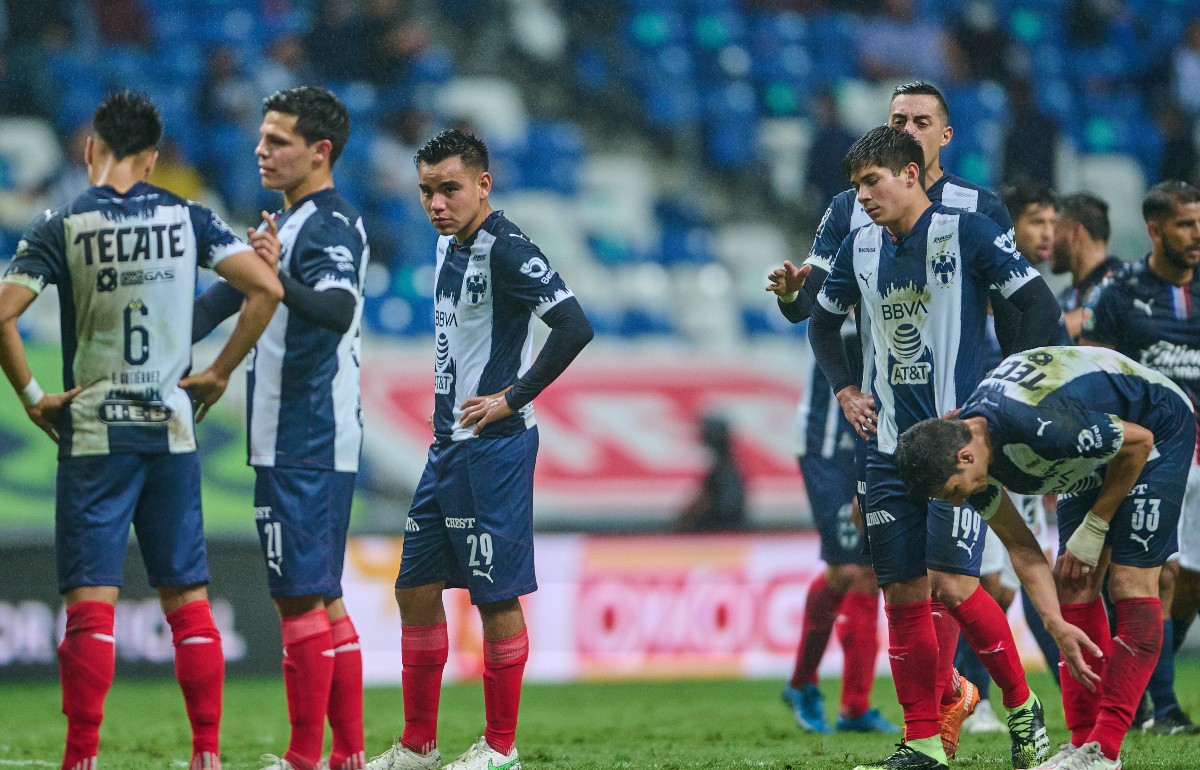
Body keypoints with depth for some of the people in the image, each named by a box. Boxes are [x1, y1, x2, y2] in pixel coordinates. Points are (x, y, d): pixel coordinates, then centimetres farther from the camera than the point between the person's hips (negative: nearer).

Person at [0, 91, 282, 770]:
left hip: (93, 434, -2)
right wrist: (220, 372, 6)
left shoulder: (61, 230, -5)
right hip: (173, 430, 2)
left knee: (91, 603, -3)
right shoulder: (188, 219, 2)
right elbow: (267, 288, -2)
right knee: (189, 600, 8)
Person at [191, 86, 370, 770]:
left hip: (308, 445, -10)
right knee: (322, 597, 12)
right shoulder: (287, 223, 18)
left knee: (302, 596, -10)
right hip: (292, 439, 10)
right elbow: (227, 295, 25)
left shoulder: (330, 225, -14)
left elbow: (337, 311, -31)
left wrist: (279, 276, -48)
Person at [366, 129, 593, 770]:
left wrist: (512, 399, -19)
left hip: (492, 446, -10)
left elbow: (574, 327, -24)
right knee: (416, 588, 11)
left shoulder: (504, 250, -15)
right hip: (448, 445, 10)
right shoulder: (449, 246, 13)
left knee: (497, 595, -3)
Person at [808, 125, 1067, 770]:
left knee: (953, 584, -15)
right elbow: (822, 321, 27)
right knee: (902, 594, 2)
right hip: (890, 445, 6)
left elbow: (1041, 310, -9)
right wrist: (844, 390, 13)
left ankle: (1023, 708, 4)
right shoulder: (861, 248, 10)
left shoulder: (966, 232, -7)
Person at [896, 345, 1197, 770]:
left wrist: (1094, 527, -16)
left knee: (1130, 583, -14)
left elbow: (1139, 440, -24)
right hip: (1102, 443, 8)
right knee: (1073, 587, -1)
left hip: (1157, 427, -8)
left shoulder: (1037, 424, -40)